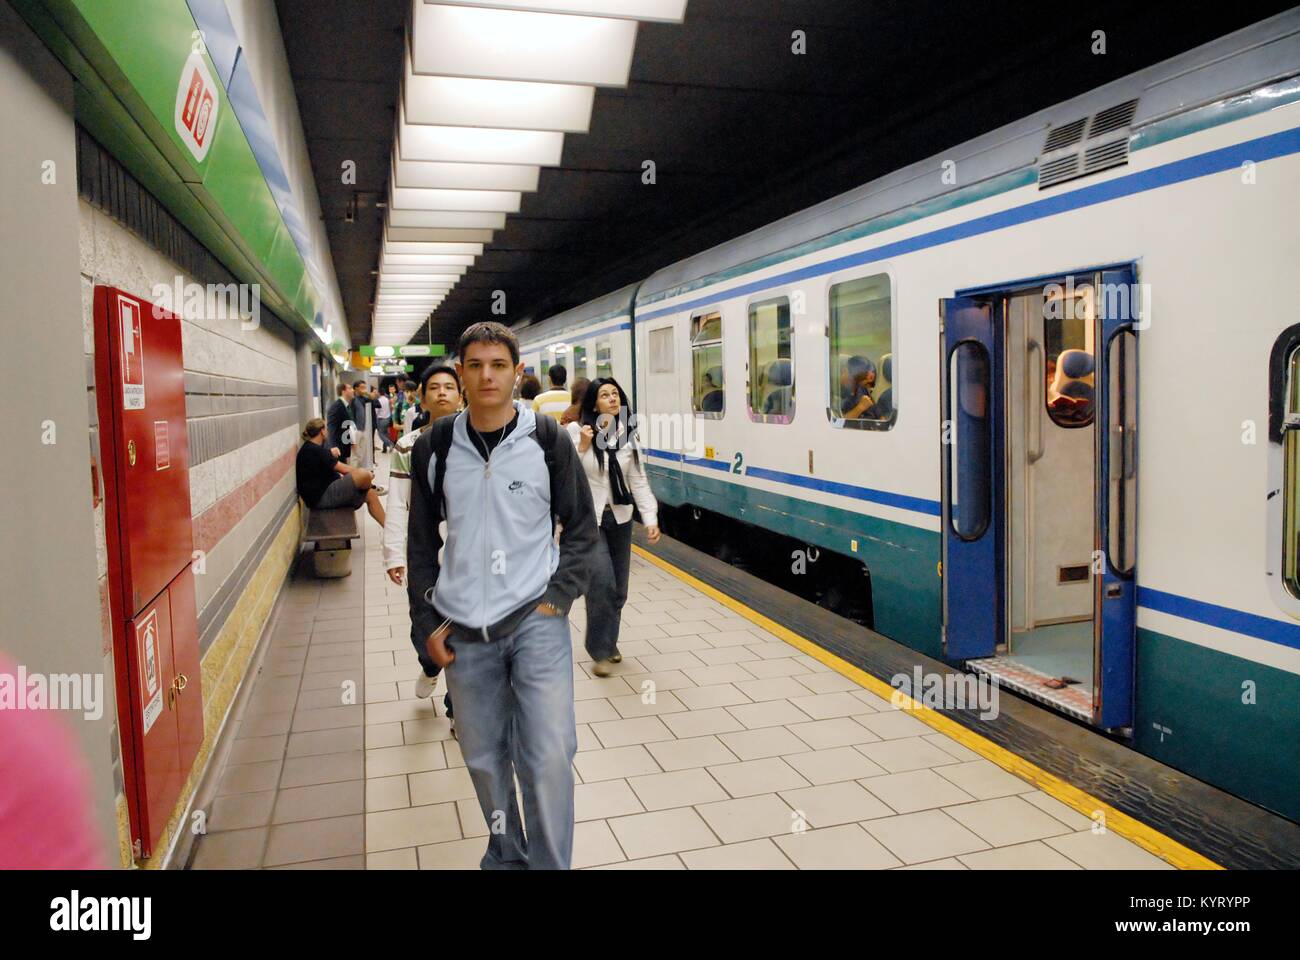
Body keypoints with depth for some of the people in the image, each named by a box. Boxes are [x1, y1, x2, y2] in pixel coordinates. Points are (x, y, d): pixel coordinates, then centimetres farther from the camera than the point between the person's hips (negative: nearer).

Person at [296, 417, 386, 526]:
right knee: (365, 475, -22)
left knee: (370, 495, 6)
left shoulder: (309, 449, 12)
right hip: (322, 497, -11)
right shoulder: (315, 451, -19)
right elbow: (344, 469, -15)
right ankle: (373, 487, 16)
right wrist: (366, 473, -2)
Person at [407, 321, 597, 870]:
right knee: (483, 757, 12)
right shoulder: (435, 446, 2)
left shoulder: (547, 439, -3)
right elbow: (421, 540, 10)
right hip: (463, 630, 2)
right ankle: (505, 856, 34)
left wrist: (558, 596, -6)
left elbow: (581, 528, 4)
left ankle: (549, 864, 13)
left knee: (548, 756, -8)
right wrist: (427, 620, 6)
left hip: (535, 619, -2)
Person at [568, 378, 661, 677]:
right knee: (602, 583, -17)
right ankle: (600, 651, 0)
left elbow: (638, 481, 2)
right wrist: (582, 447, -23)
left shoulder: (627, 434, 4)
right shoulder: (575, 432, -10)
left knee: (618, 588, 11)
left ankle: (610, 643, 33)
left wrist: (651, 518, -7)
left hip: (620, 519, 5)